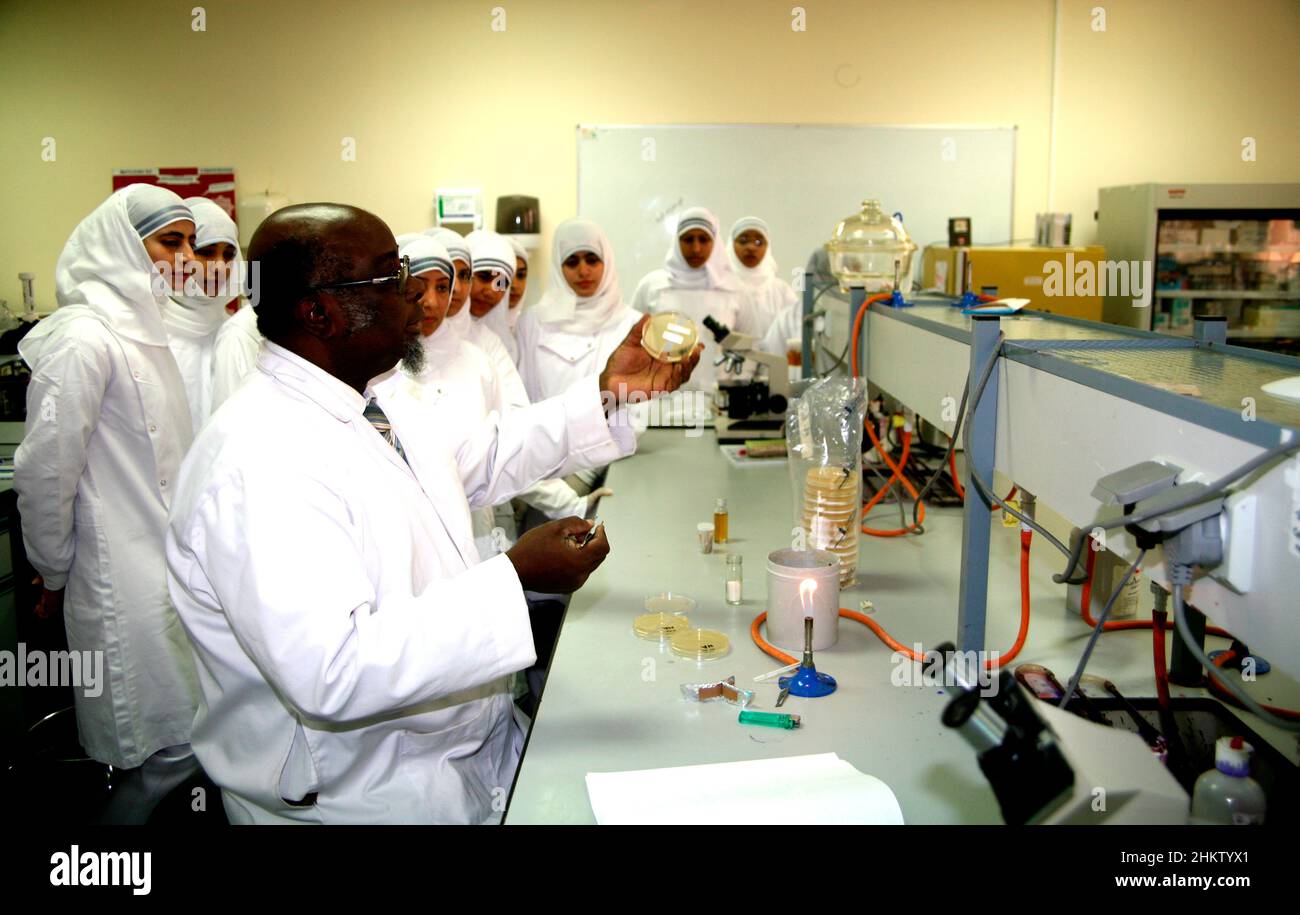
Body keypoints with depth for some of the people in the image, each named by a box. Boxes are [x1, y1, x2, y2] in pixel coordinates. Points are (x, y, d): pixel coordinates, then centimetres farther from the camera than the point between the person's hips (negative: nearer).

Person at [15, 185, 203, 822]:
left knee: (175, 738, 15)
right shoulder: (86, 338, -16)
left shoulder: (141, 328, 13)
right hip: (123, 576, -9)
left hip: (161, 564, 9)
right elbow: (44, 467, -16)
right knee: (174, 745, -2)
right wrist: (54, 573, -5)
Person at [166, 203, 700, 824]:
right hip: (367, 796, -8)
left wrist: (607, 394, 10)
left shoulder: (363, 408, 5)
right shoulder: (262, 462, -26)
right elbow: (330, 674, -32)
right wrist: (514, 578, -30)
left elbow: (478, 460, 20)